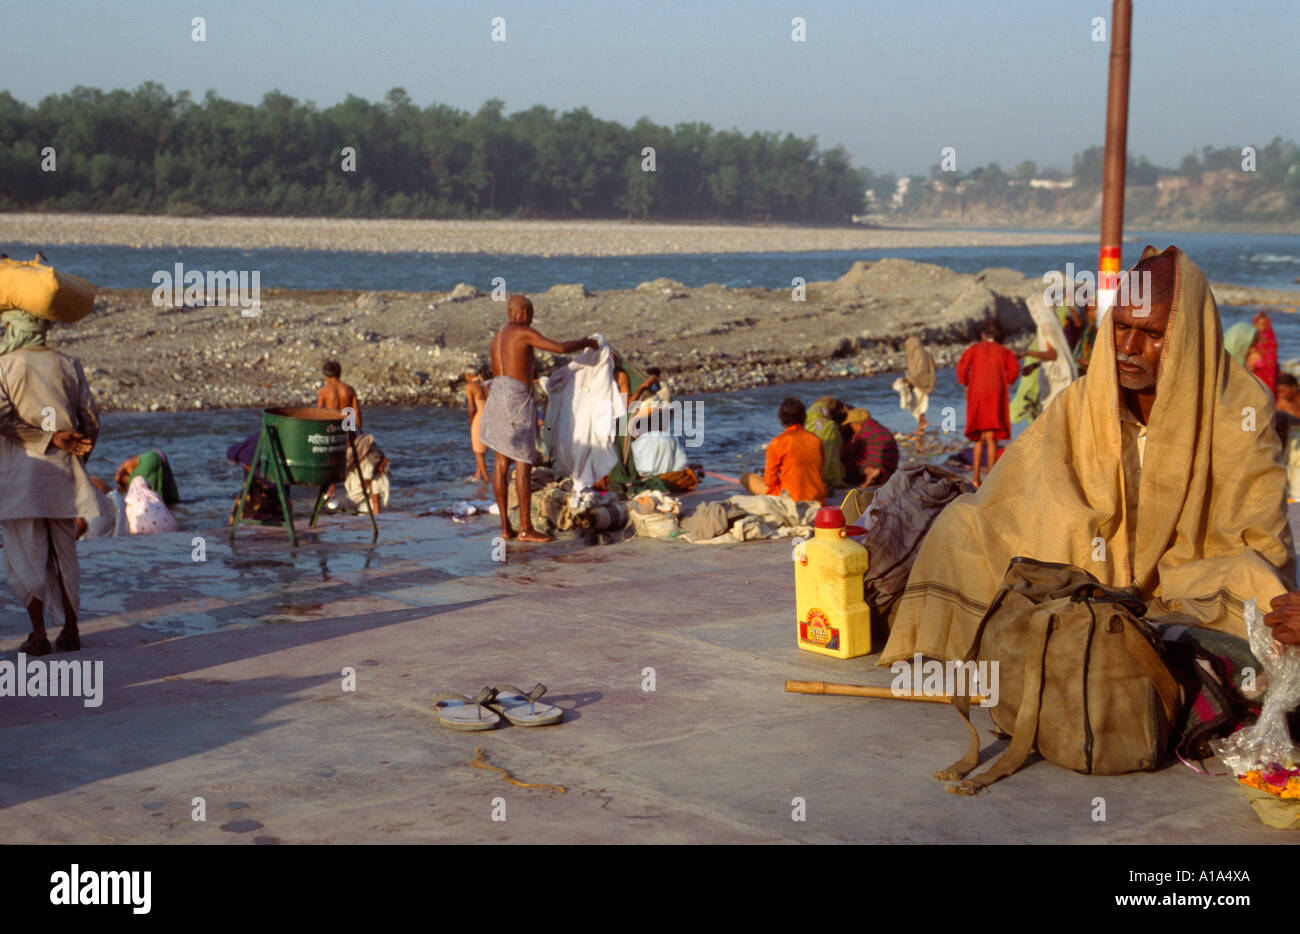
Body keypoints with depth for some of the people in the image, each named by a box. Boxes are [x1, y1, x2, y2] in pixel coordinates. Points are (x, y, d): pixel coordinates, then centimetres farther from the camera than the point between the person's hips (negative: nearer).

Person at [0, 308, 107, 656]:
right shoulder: (68, 365, 5)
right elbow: (90, 419, 3)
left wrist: (53, 439, -12)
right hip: (62, 471, 3)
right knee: (64, 553, 12)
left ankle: (38, 634, -1)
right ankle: (70, 630, 13)